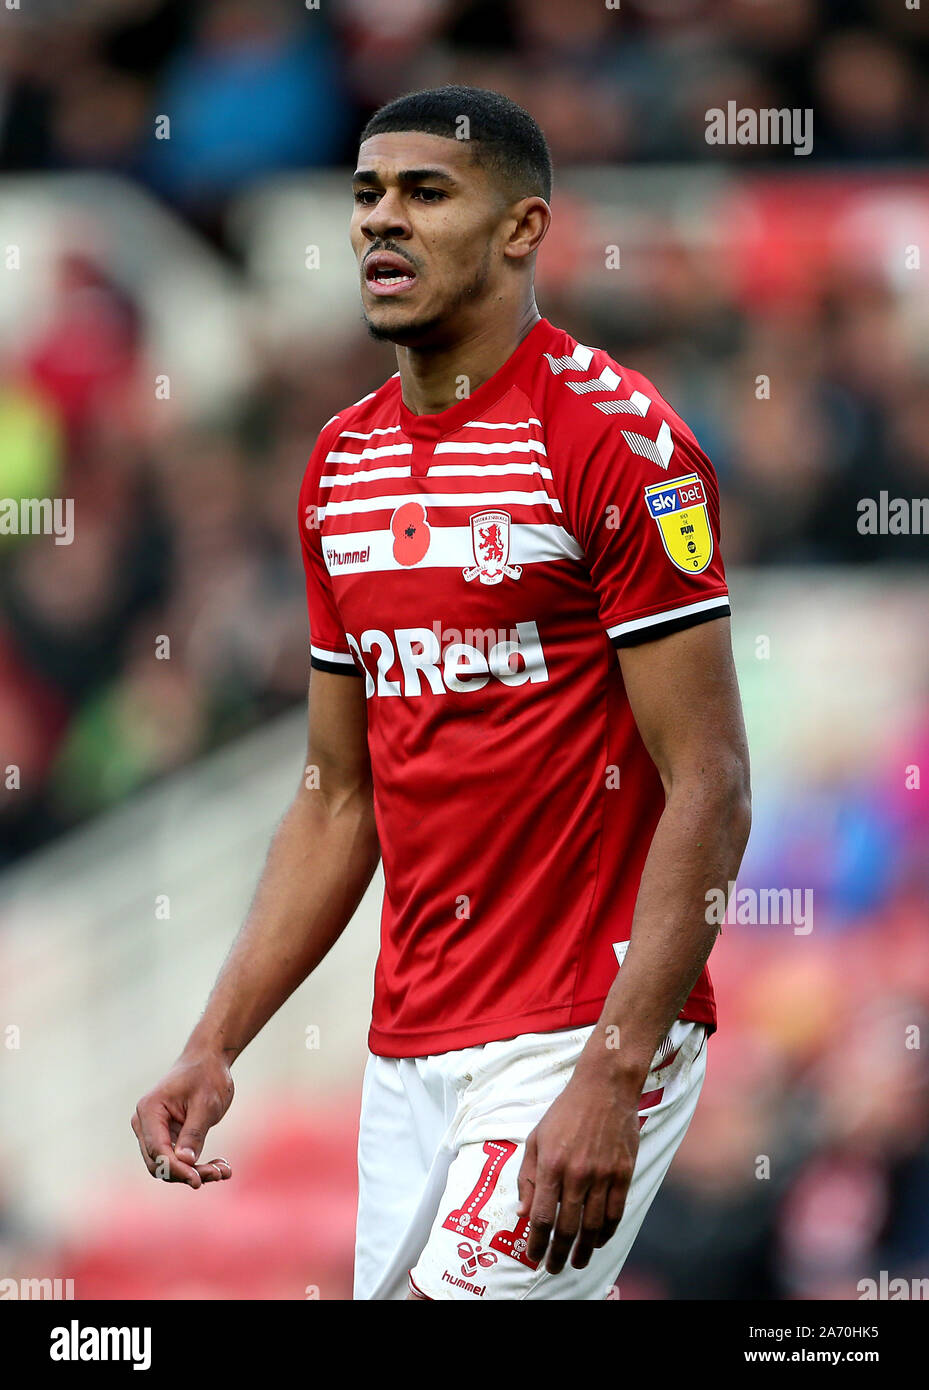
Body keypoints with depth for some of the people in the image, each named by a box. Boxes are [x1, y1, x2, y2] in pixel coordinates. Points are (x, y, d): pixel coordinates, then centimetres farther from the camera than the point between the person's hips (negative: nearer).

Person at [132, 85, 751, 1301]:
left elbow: (709, 788, -14)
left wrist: (612, 1078, -20)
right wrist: (213, 1046, 8)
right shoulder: (344, 462, 12)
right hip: (410, 1050, 7)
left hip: (585, 1032, -7)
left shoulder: (616, 438, -11)